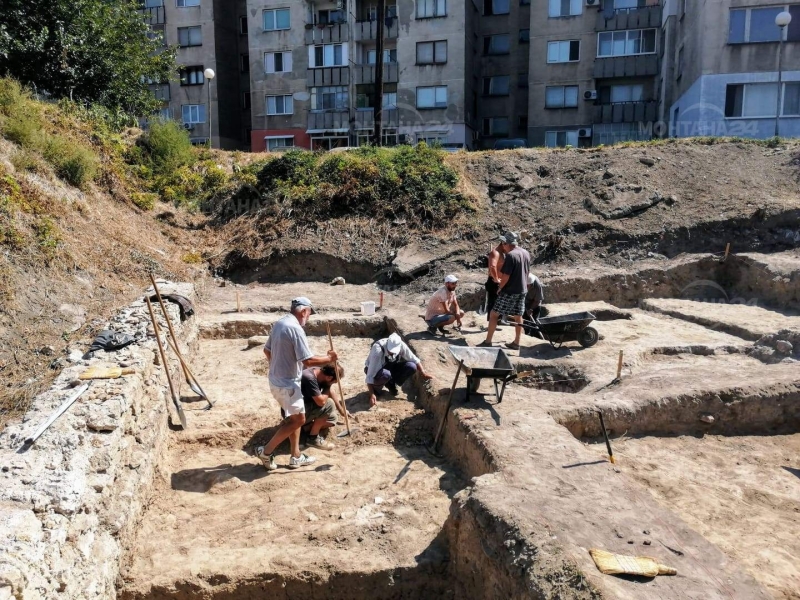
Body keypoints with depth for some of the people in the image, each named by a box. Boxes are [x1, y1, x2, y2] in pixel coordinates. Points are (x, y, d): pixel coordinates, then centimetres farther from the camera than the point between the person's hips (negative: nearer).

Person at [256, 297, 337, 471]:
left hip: (277, 380, 10)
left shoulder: (278, 324, 7)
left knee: (294, 418, 18)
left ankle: (296, 457, 24)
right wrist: (328, 358, -10)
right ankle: (266, 451, 7)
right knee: (298, 419, 2)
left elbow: (267, 350, 19)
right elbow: (308, 361, -25)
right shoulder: (296, 329, -22)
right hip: (287, 383, -10)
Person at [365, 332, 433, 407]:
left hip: (391, 366, 5)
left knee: (411, 366, -20)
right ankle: (376, 388, -6)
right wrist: (372, 395, -39)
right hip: (377, 370, -5)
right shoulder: (378, 350, -37)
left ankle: (391, 384, 1)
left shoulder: (401, 345, -24)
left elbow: (415, 360, -8)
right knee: (385, 374, -40)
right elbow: (370, 375, -35)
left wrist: (423, 374, -14)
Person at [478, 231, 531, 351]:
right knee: (518, 316, 12)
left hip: (510, 291, -8)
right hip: (522, 290, 8)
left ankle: (488, 341, 2)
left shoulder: (510, 256, -19)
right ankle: (516, 343, 16)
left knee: (494, 314, 0)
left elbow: (505, 277, -20)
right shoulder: (526, 253, 7)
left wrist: (499, 288, -6)